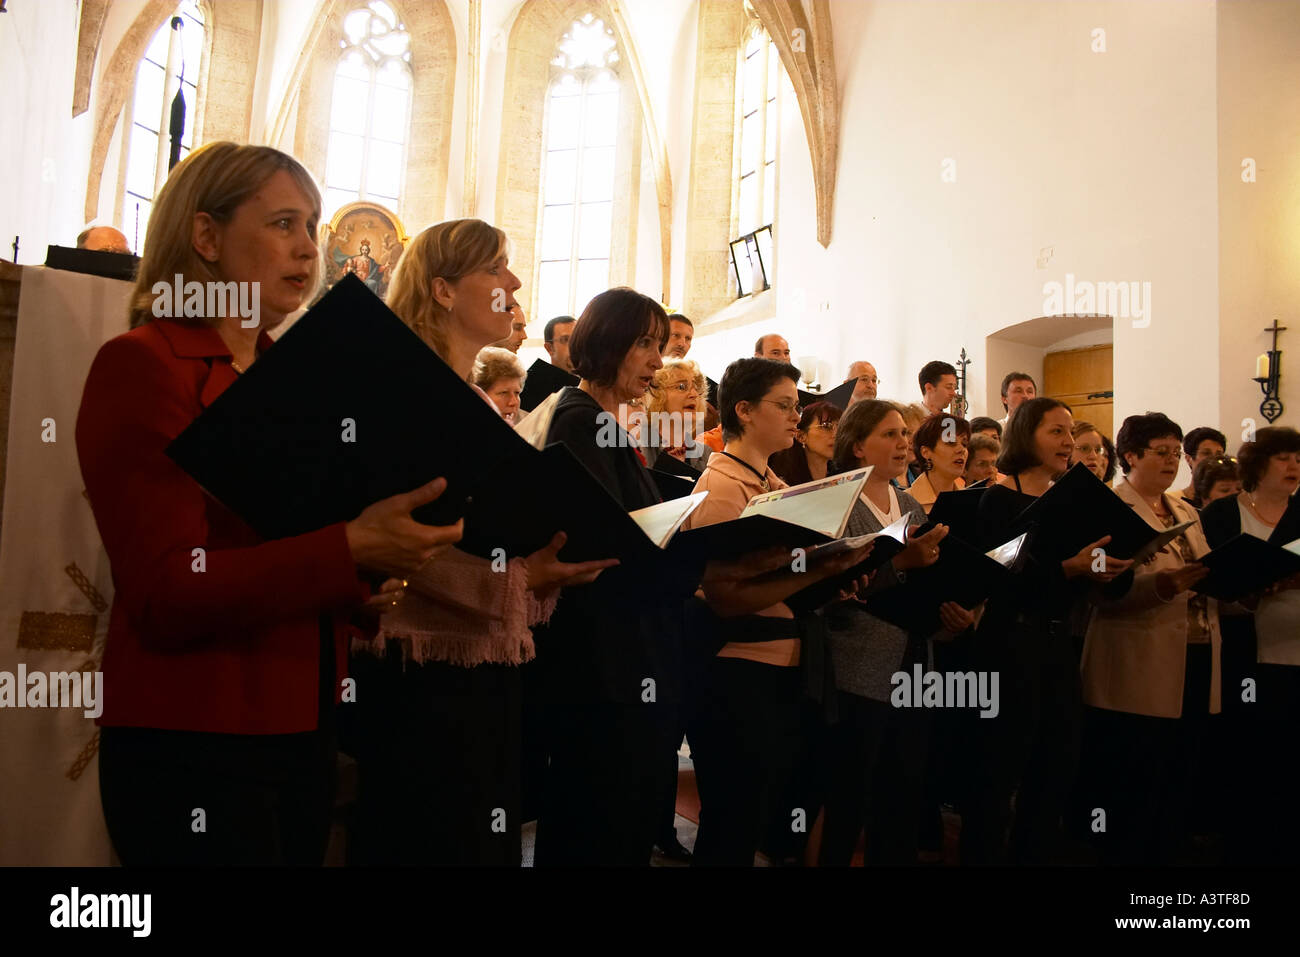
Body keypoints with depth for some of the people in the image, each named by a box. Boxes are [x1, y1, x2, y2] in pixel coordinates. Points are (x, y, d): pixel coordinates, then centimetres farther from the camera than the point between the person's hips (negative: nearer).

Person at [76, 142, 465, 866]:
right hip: (191, 745, -7)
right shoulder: (141, 364, -9)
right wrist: (350, 549, -28)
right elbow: (166, 593, -18)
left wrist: (369, 589, -1)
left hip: (304, 730, 7)